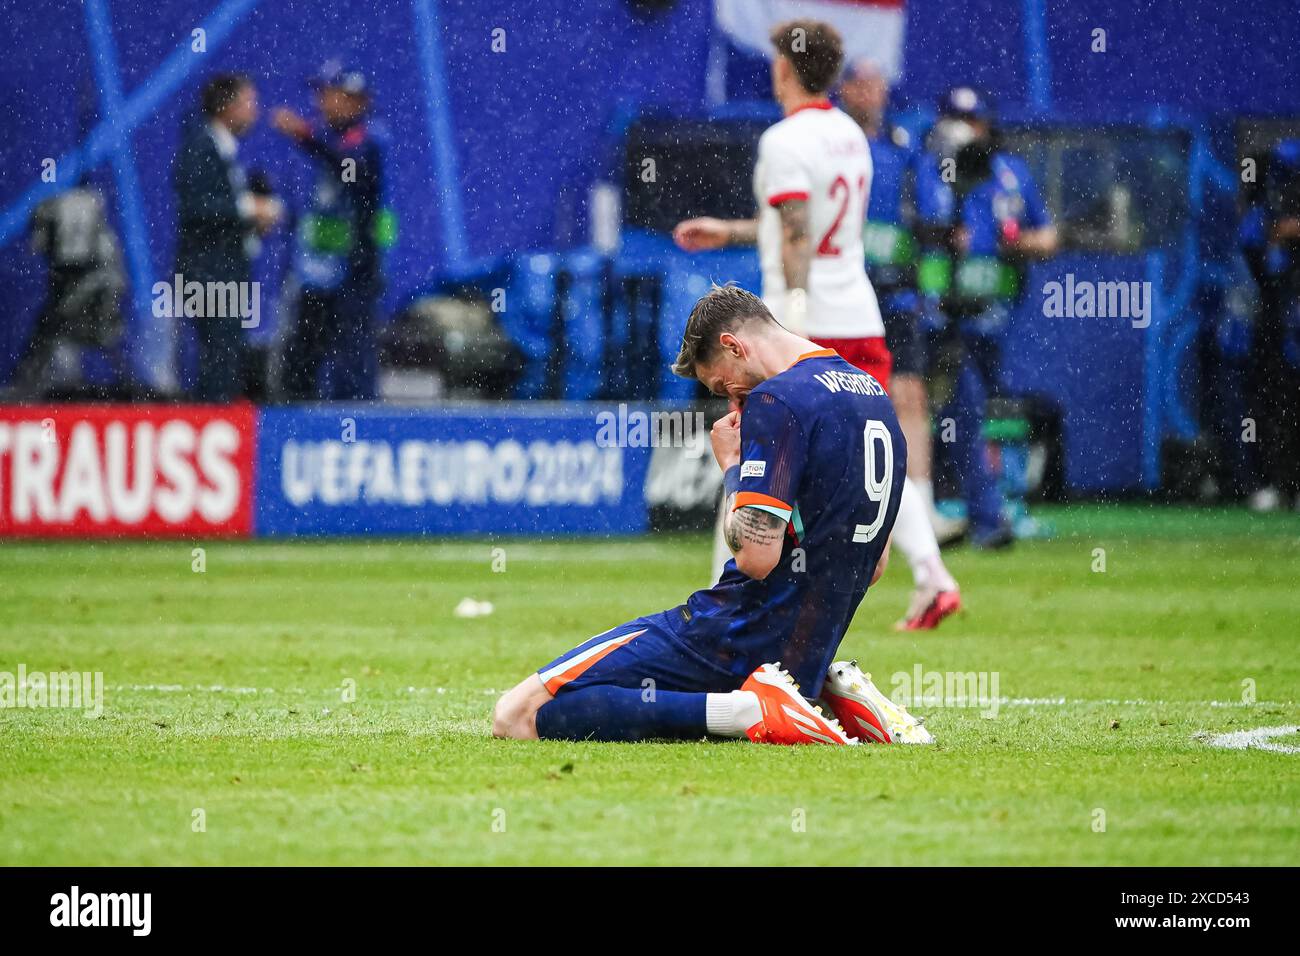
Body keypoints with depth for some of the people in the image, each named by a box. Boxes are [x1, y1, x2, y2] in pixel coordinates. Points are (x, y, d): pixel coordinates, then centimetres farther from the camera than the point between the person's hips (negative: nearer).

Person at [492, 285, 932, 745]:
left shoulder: (776, 400, -14)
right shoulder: (875, 394, 14)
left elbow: (756, 556, -20)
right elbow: (874, 565, 21)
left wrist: (732, 465, -5)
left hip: (739, 638, -9)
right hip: (811, 650, 9)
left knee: (517, 715, -13)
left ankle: (748, 710, -21)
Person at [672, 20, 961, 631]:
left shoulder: (785, 140, -10)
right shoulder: (850, 135, 15)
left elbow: (797, 239, -19)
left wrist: (794, 323, -24)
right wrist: (730, 233, 32)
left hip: (806, 322, -7)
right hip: (861, 322, 7)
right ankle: (931, 578, -10)